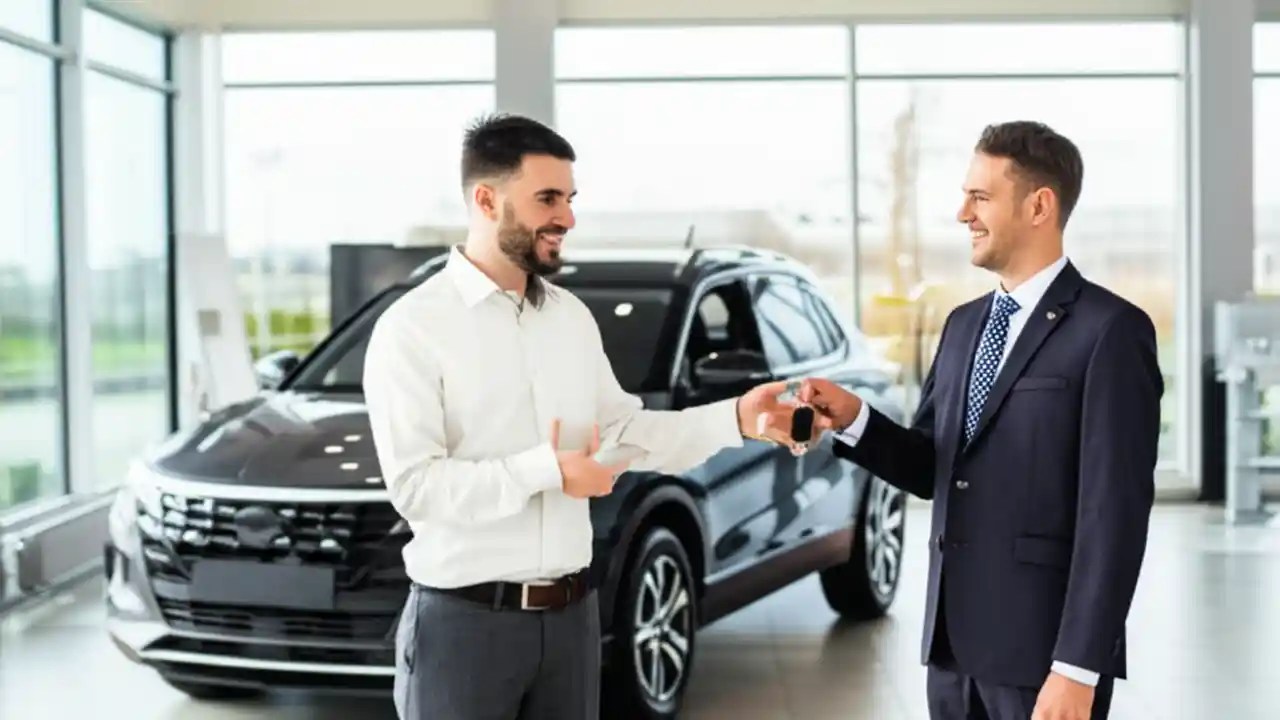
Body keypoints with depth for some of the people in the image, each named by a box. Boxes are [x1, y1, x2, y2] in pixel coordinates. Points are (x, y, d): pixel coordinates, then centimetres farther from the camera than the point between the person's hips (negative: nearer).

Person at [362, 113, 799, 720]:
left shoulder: (572, 316, 10)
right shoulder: (412, 327, -11)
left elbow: (623, 429, 11)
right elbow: (414, 484, -17)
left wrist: (734, 419, -1)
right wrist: (546, 472, -21)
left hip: (570, 614, 6)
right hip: (465, 620, -6)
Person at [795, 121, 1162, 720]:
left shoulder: (1110, 330, -11)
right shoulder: (964, 324, 12)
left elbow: (1116, 512, -15)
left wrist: (1077, 669, -19)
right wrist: (853, 420, -5)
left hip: (1045, 646, -7)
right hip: (954, 639, 7)